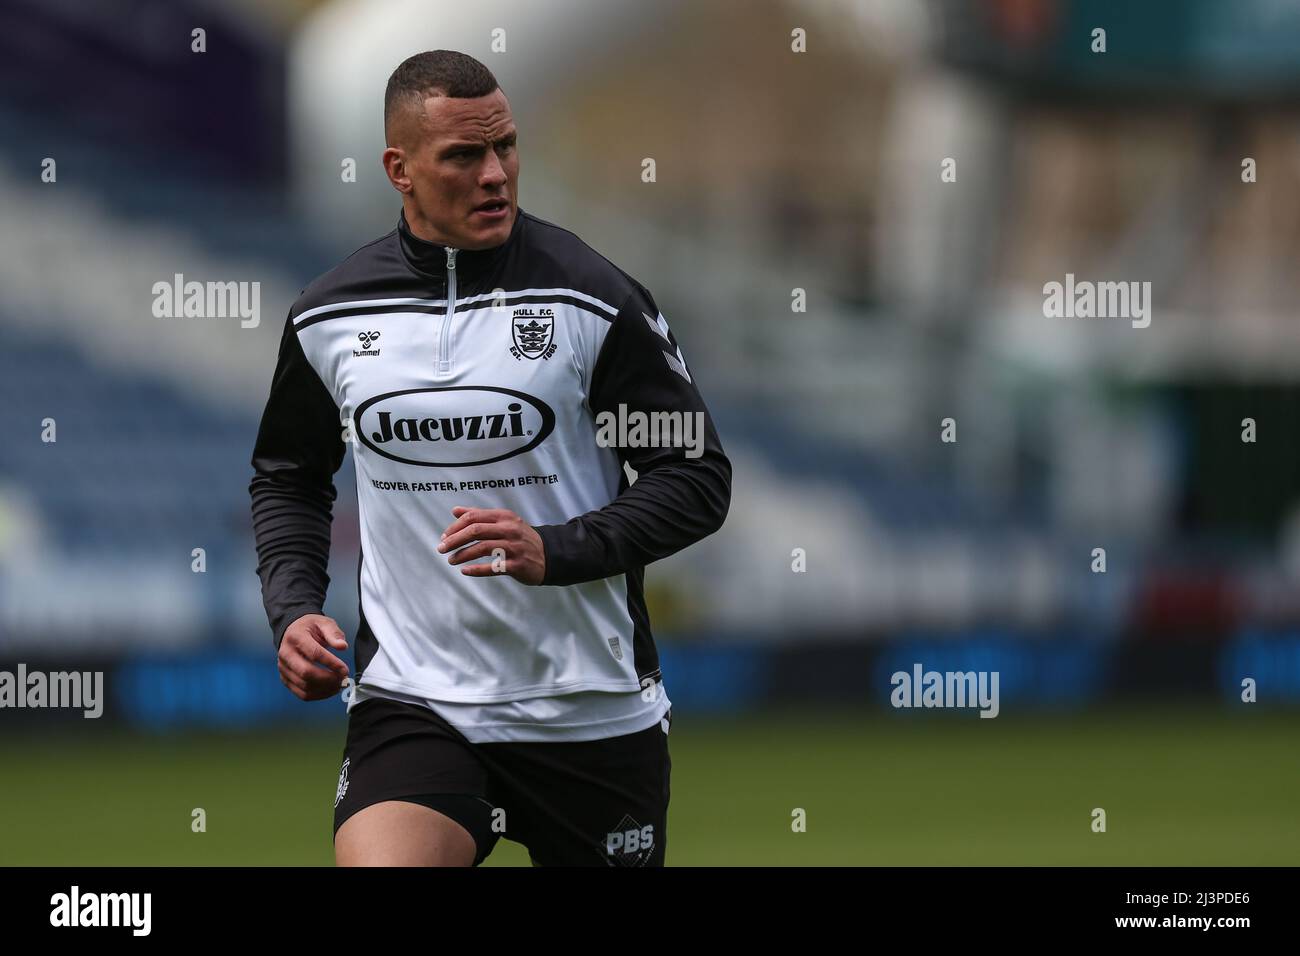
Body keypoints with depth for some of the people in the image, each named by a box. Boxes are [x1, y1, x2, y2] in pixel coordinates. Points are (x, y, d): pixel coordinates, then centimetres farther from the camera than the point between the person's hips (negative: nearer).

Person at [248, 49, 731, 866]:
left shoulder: (595, 300, -5)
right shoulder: (327, 320, 4)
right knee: (378, 864, -26)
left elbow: (698, 478, -4)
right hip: (411, 702, 0)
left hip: (591, 708, 0)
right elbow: (289, 478, 21)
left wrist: (555, 551, -19)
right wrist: (293, 610, 3)